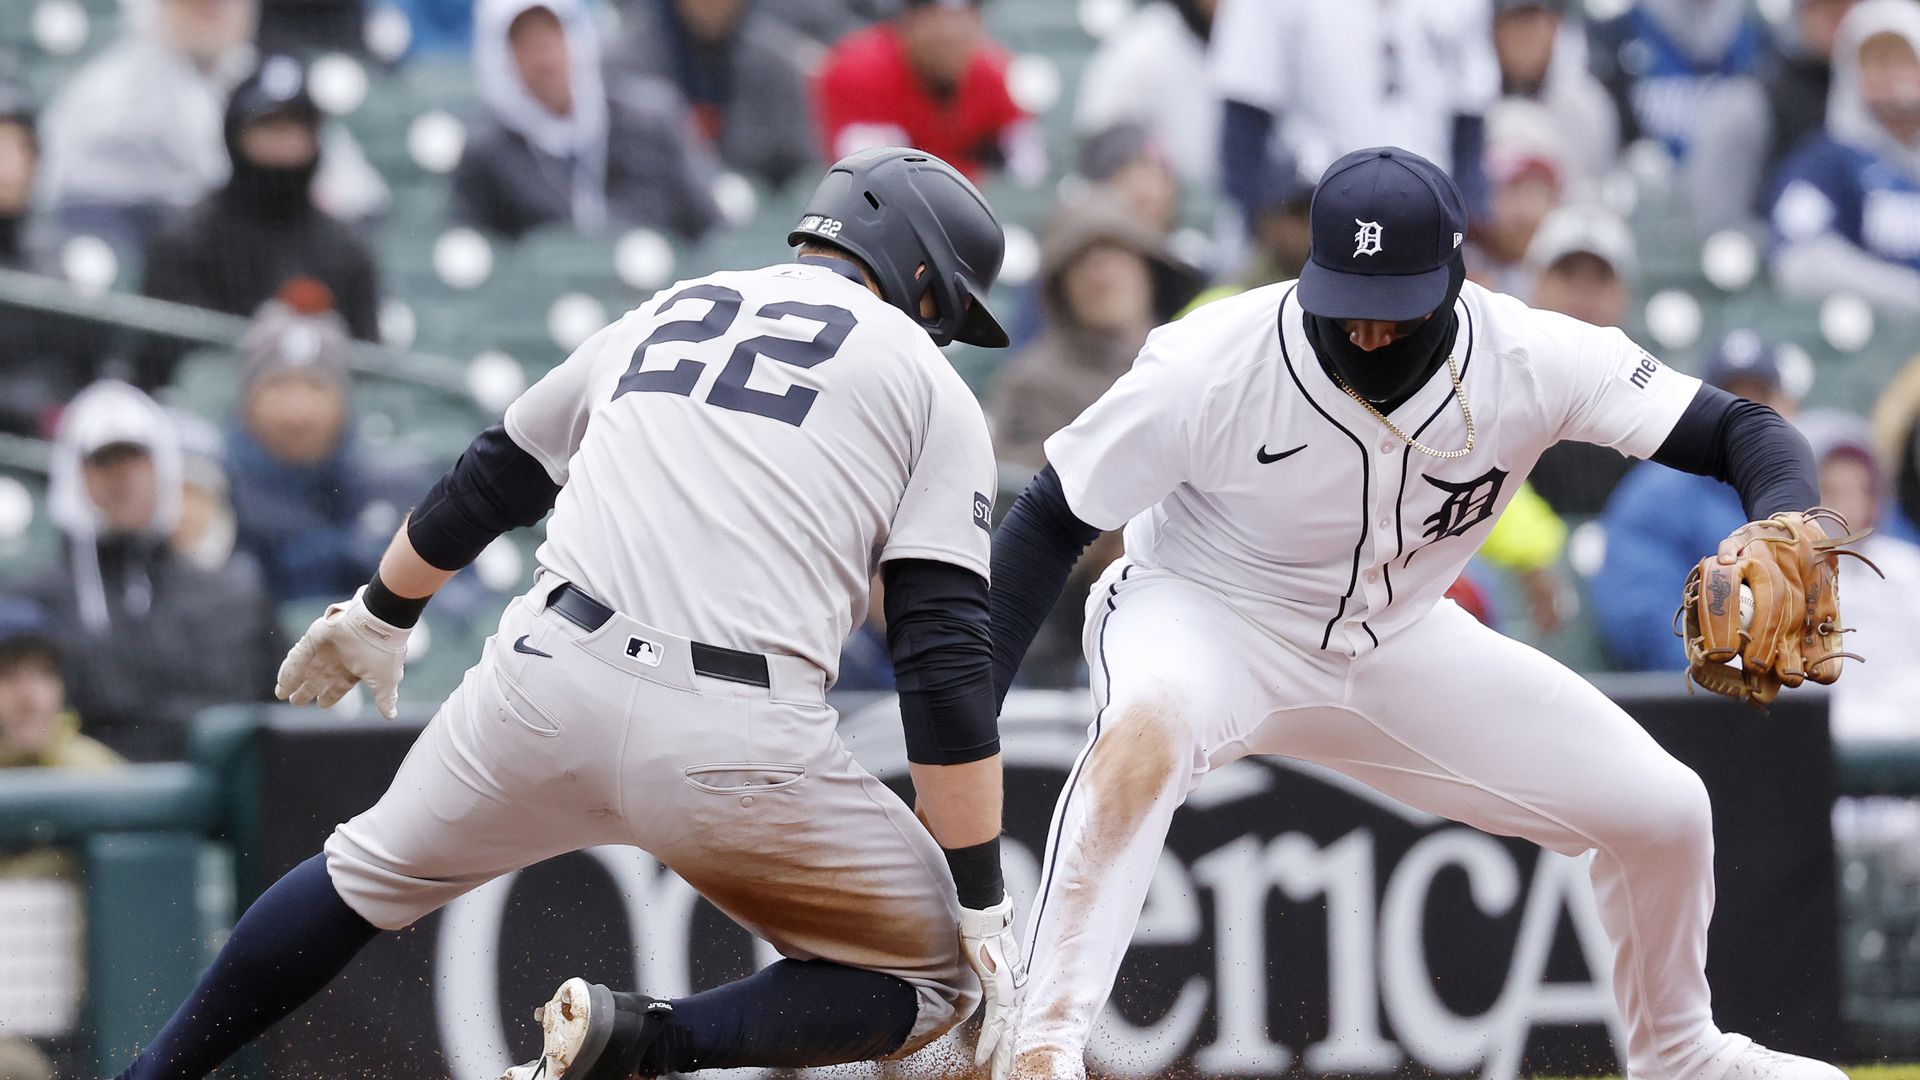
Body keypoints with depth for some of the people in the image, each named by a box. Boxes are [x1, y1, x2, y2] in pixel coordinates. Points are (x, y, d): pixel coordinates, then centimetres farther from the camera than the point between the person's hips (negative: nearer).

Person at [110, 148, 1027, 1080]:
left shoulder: (663, 317, 23)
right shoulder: (929, 387, 8)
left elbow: (490, 480, 35)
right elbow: (945, 661, -1)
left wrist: (379, 617, 53)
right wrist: (984, 906, -1)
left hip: (550, 683, 5)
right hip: (736, 744, -5)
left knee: (371, 873, 30)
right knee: (933, 978, 13)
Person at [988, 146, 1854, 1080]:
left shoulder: (1529, 360, -21)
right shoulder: (1209, 365, -28)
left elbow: (1740, 430, -19)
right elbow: (1050, 522, -18)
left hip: (1396, 645, 4)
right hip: (1202, 616, -4)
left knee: (1663, 811, 1)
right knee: (1148, 731, -42)